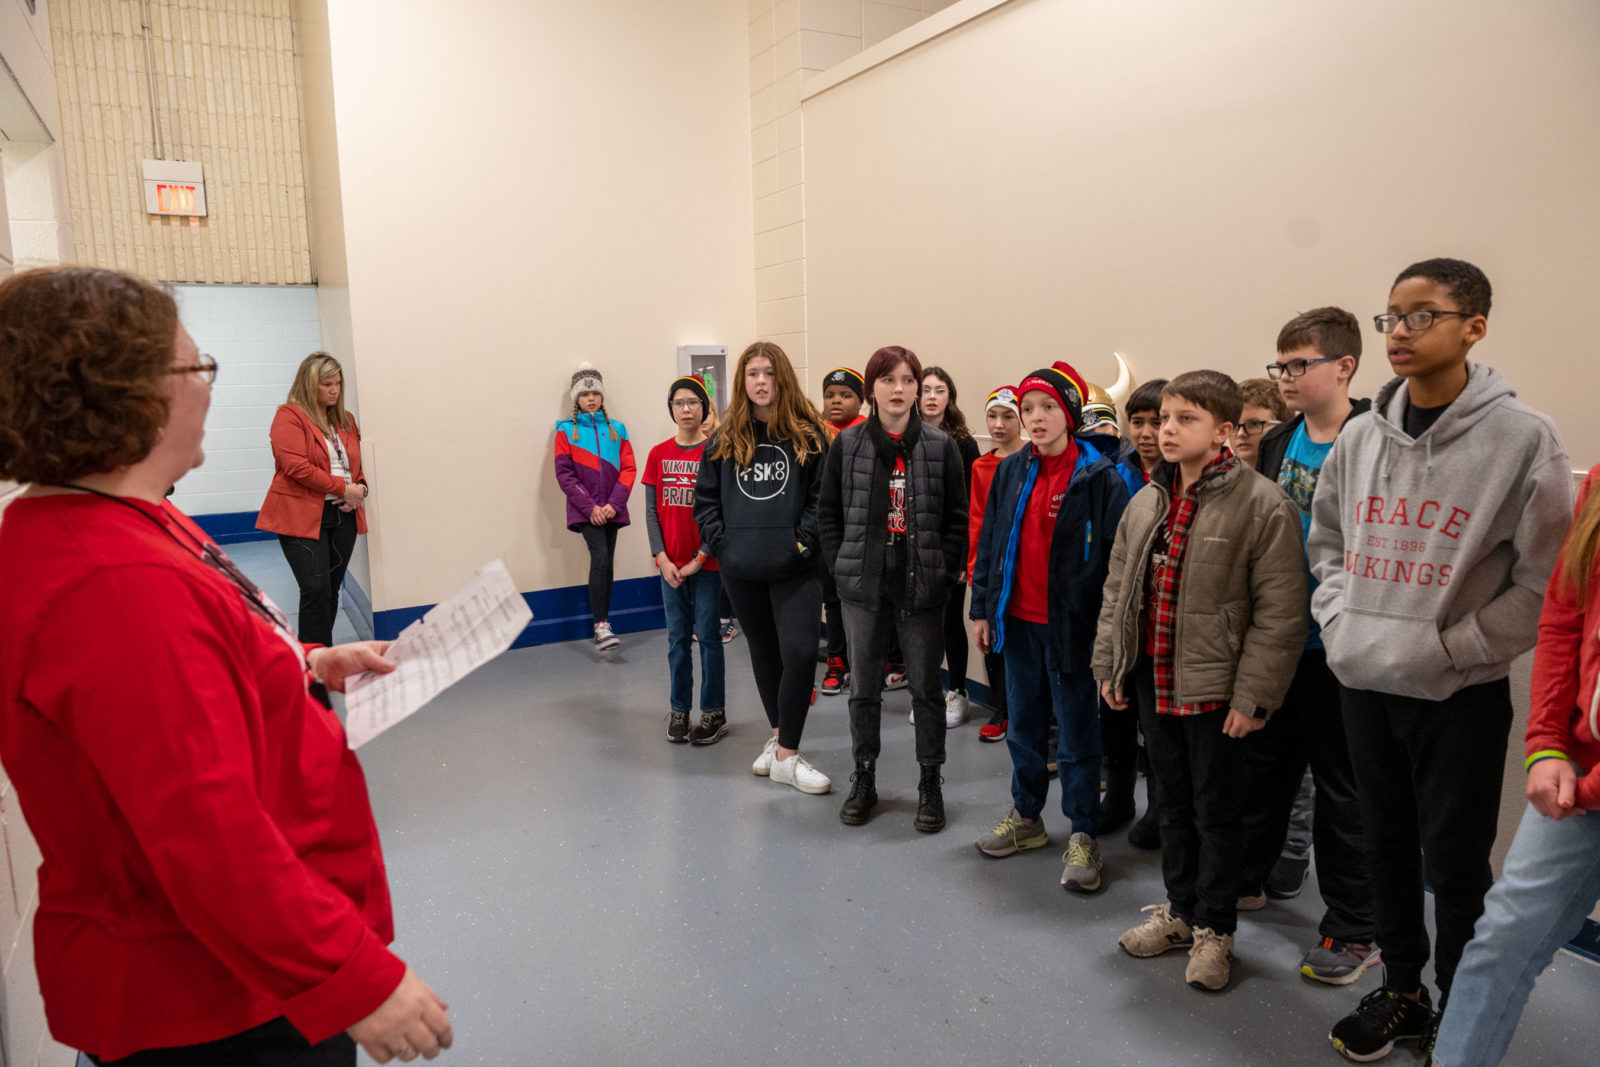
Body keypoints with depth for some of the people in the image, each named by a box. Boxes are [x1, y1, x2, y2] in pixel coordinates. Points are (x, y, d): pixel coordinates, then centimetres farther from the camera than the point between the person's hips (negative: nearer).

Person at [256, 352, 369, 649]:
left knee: (332, 589, 7)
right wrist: (342, 488, -14)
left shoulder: (346, 420, 17)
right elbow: (296, 467, -15)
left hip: (343, 515, 6)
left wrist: (361, 489, 0)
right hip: (303, 516, -6)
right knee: (316, 589, -13)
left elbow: (356, 465, 22)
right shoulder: (290, 416, -4)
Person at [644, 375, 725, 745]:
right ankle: (679, 710, 22)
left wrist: (700, 558, -10)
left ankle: (713, 713, 14)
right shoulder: (658, 454, 4)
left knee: (707, 635, 4)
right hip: (670, 564, 3)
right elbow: (651, 511, 5)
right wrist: (662, 558, -5)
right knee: (677, 637, 11)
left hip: (706, 562, -3)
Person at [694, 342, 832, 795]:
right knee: (763, 653, 16)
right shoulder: (725, 439, 7)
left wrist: (802, 540, -13)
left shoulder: (808, 434, -1)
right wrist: (720, 541, -1)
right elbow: (705, 498, 10)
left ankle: (786, 755, 2)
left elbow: (823, 496, -4)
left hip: (795, 568, -3)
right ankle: (778, 736, 35)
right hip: (742, 569, 3)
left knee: (800, 653, -12)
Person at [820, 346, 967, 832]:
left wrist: (942, 569, -6)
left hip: (922, 589, -1)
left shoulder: (941, 445, -1)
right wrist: (841, 564, -1)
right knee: (864, 687, 12)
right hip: (864, 587, 1)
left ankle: (931, 784, 23)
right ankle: (863, 779, 28)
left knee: (926, 688, 8)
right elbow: (828, 512, 7)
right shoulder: (848, 444, 2)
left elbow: (958, 516, 0)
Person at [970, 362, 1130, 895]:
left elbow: (1117, 553, -10)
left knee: (1077, 733, 5)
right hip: (1018, 622, 5)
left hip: (1070, 625, -5)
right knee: (1023, 726, 17)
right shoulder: (1010, 472, 6)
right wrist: (982, 608, 9)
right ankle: (1026, 818, 33)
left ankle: (1084, 837, 18)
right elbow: (989, 543, 11)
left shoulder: (1099, 476, -10)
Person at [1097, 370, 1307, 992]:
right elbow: (1117, 588, 14)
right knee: (1173, 802, 18)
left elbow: (1279, 614, -15)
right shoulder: (1146, 503, 7)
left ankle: (1214, 929, 25)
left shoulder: (1262, 505, -13)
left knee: (1216, 811, 8)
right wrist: (1110, 663, 10)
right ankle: (1180, 910, 35)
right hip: (1152, 679, 6)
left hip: (1214, 686, -6)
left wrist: (1252, 695, -16)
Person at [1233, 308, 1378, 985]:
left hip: (1335, 647, -6)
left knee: (1341, 781, 6)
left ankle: (1353, 931, 22)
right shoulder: (1277, 444, 8)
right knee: (1265, 760, 19)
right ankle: (1244, 879, 37)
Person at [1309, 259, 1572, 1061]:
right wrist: (1340, 621, 4)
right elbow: (1326, 538, 16)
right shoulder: (1362, 436, 4)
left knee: (1455, 866, 6)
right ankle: (1401, 992, 36)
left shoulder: (1522, 438, -11)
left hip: (1461, 696, -4)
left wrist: (1447, 646, -14)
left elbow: (1547, 580, -11)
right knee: (1387, 847, 17)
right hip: (1363, 684, 5)